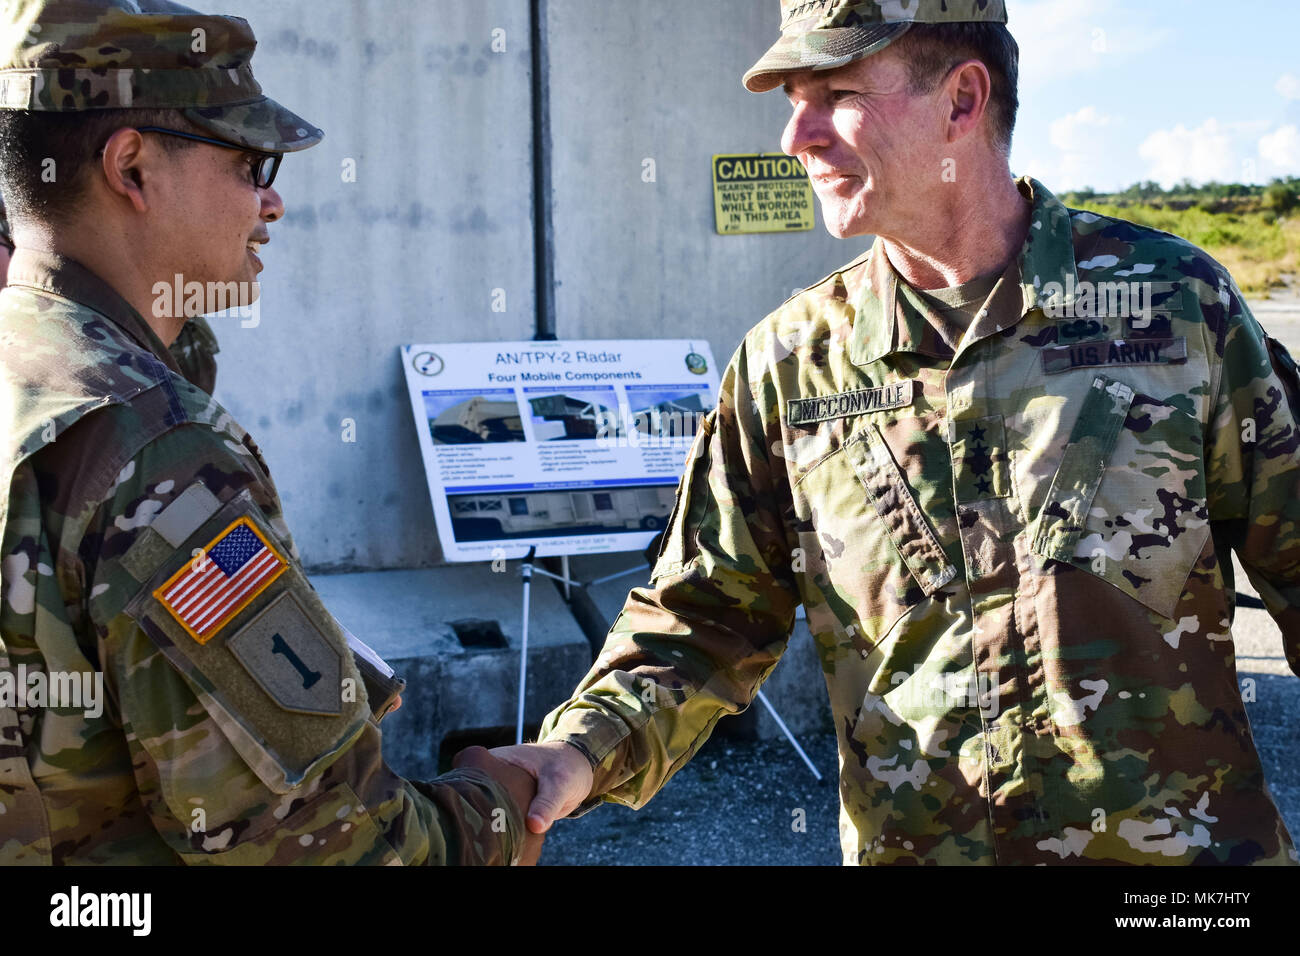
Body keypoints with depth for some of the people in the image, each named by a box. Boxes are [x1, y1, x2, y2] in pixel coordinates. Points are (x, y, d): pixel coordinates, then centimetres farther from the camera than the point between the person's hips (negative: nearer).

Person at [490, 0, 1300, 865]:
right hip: (913, 844, 1)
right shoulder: (787, 364, -5)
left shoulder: (1176, 299, -7)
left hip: (1184, 839, 0)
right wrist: (581, 756, -18)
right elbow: (705, 623, -1)